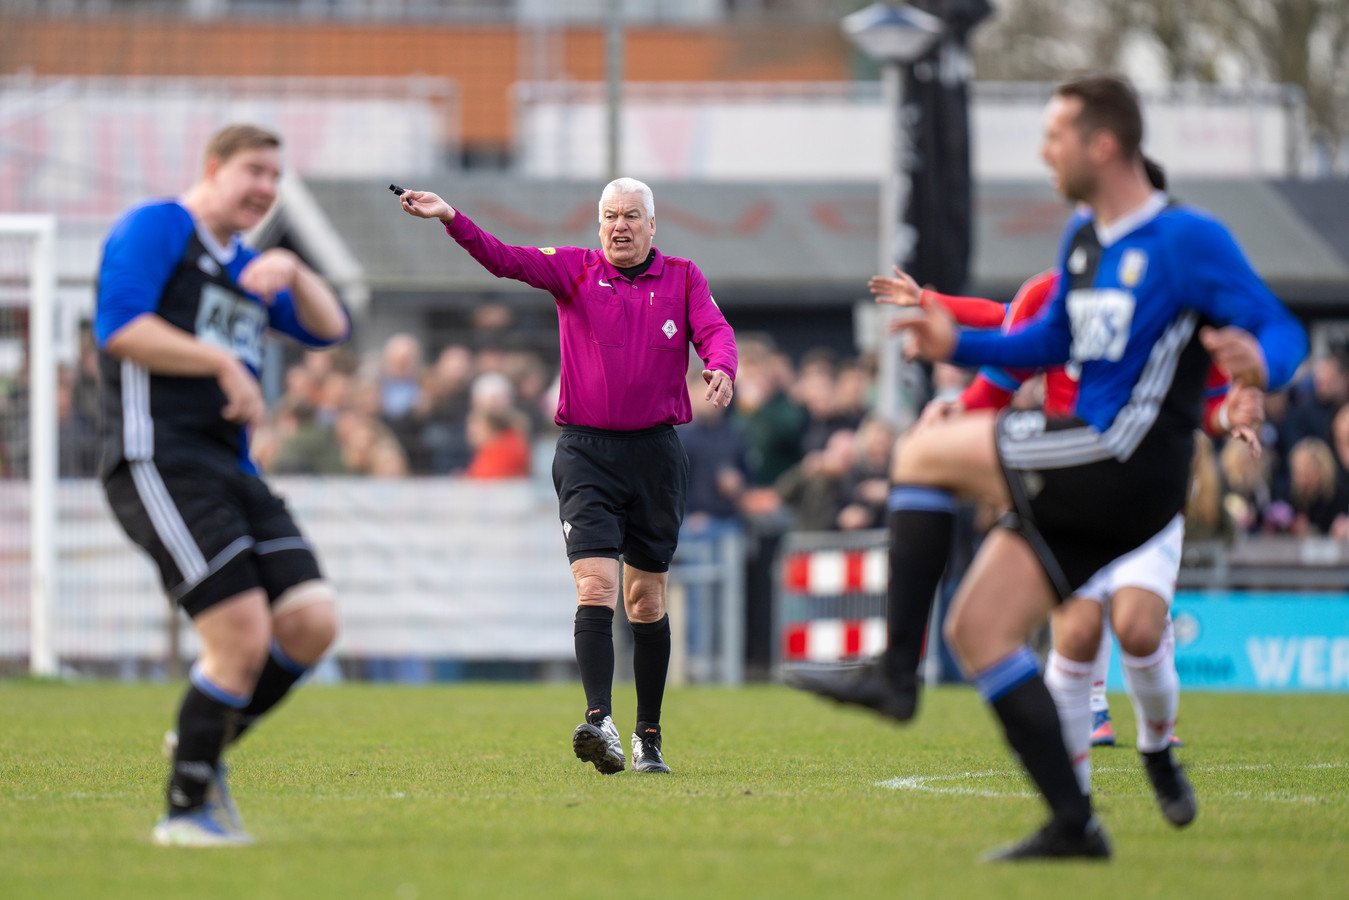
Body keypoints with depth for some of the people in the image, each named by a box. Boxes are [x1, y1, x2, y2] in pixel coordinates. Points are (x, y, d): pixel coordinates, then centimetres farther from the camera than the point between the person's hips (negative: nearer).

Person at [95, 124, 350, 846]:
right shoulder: (156, 229, -1)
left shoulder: (247, 266, 25)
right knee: (243, 637, -17)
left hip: (228, 465, 9)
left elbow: (330, 330, 17)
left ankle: (205, 744, 18)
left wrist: (293, 272, -1)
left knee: (312, 624, -4)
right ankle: (185, 809, -2)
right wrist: (222, 363, -13)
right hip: (157, 457, -9)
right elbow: (120, 326, -15)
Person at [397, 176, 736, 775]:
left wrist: (722, 367, -30)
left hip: (655, 452, 2)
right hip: (585, 453, -2)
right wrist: (452, 220, -25)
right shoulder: (574, 272, 4)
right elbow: (506, 260, -9)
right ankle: (600, 723, -27)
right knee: (594, 585, -16)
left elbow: (714, 329, -7)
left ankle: (649, 737, 20)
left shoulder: (682, 278, 8)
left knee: (647, 600, 9)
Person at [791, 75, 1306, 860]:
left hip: (1126, 465, -9)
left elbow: (1284, 331, -13)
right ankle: (1074, 824, 3)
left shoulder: (1191, 241, -11)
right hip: (1096, 484, 9)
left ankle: (895, 675, -7)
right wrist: (959, 345, 18)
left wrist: (1262, 364, -36)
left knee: (926, 453, -10)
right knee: (977, 630, 4)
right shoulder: (1083, 237, 16)